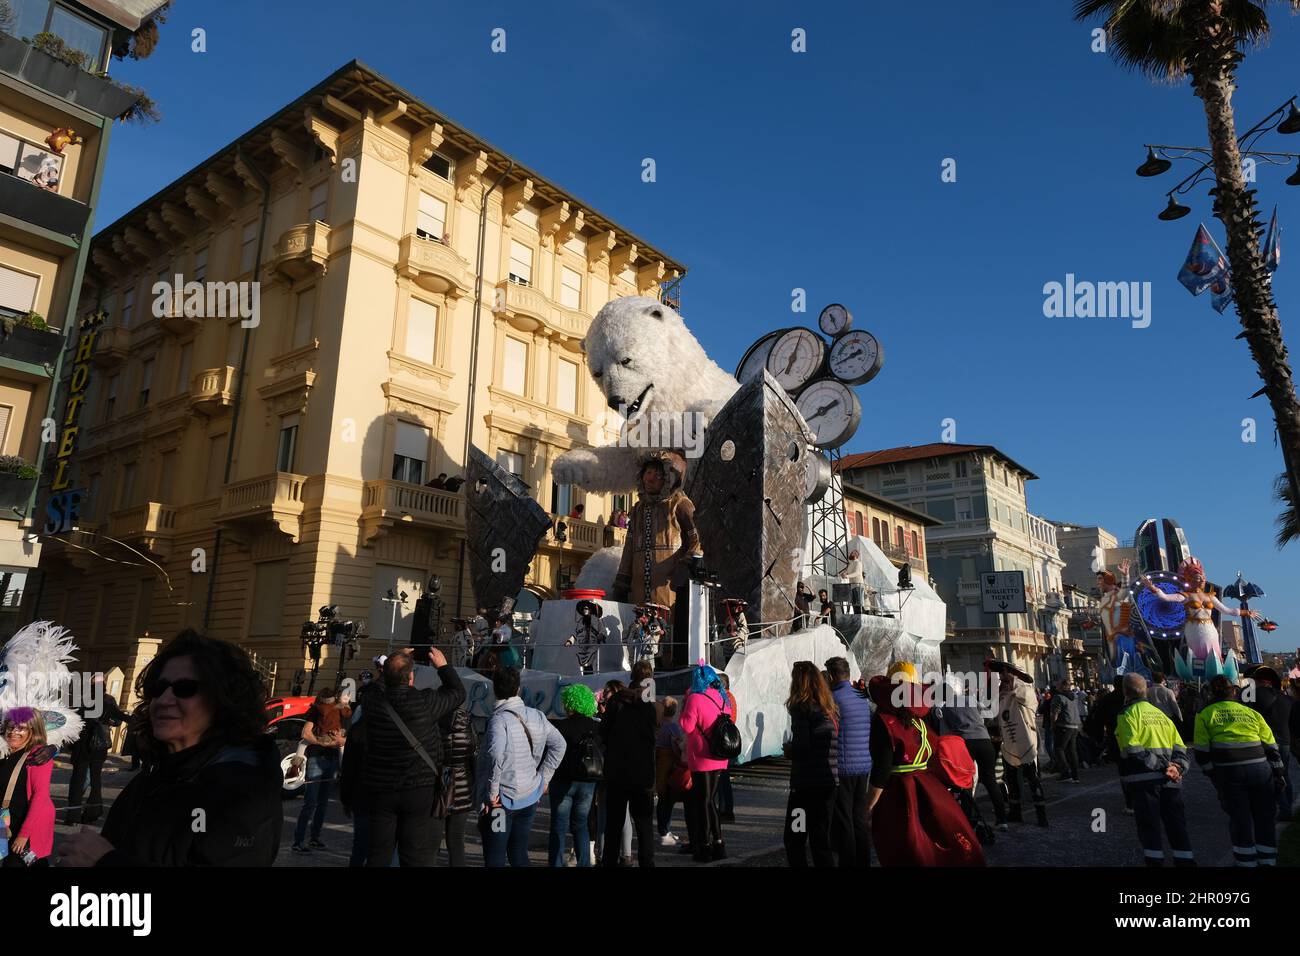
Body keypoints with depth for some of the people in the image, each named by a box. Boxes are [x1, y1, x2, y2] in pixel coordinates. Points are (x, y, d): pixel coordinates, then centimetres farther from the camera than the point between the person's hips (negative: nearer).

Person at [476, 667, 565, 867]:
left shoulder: (499, 719, -18)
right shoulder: (536, 716, 2)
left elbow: (495, 755, -32)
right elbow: (559, 744, 10)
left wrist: (492, 792, -21)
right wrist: (543, 778, 12)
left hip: (502, 800, -6)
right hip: (530, 798, 6)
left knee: (495, 859, 3)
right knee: (519, 854, 19)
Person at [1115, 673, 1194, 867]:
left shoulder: (1128, 714, -4)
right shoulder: (1160, 713, 16)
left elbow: (1132, 750, -17)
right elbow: (1179, 747, 11)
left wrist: (1160, 766, -14)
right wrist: (1178, 768, -1)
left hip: (1144, 779, -6)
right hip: (1169, 780, 6)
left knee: (1149, 827, 3)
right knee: (1177, 825, 13)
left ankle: (1155, 861, 4)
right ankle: (1185, 861, 15)